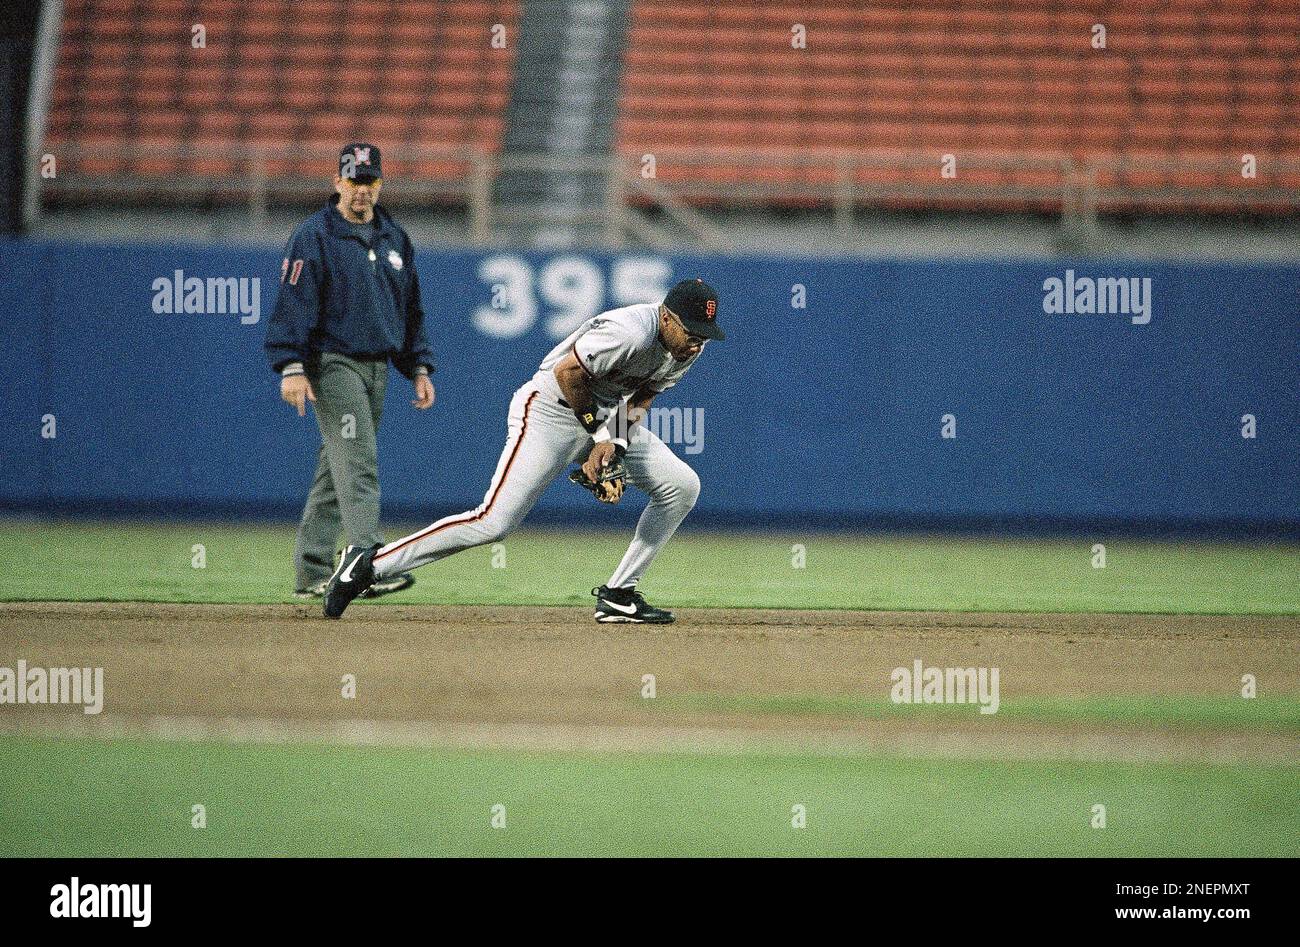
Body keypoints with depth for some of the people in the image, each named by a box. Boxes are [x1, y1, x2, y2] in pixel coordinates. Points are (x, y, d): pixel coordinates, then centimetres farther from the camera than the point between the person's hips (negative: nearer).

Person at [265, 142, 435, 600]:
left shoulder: (395, 239, 15)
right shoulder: (314, 235, -6)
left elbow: (411, 309, 21)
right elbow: (294, 303, -12)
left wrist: (419, 368, 14)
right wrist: (292, 367, -20)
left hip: (377, 369, 7)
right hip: (333, 363, -7)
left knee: (337, 470, 10)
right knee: (358, 465, -17)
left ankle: (312, 571, 14)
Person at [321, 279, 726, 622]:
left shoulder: (688, 345, -3)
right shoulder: (629, 334, -30)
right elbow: (567, 372, -24)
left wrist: (613, 442, -11)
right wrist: (595, 431, -13)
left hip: (604, 416, 9)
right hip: (550, 409, -9)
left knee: (682, 485, -1)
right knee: (493, 521, -19)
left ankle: (617, 594, 4)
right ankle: (369, 565, -10)